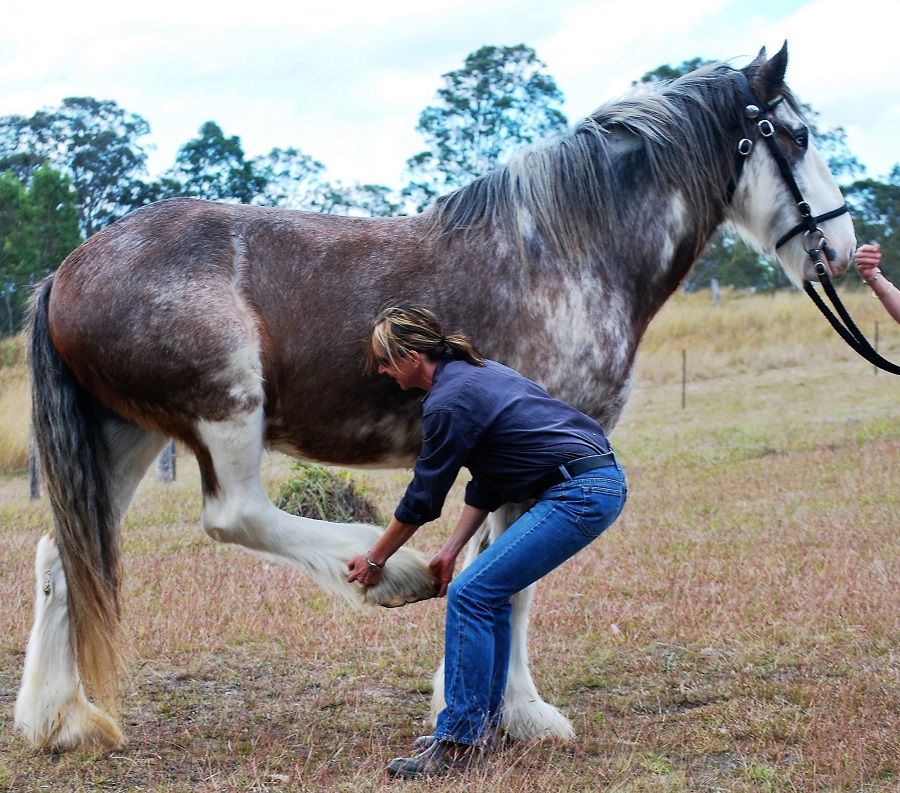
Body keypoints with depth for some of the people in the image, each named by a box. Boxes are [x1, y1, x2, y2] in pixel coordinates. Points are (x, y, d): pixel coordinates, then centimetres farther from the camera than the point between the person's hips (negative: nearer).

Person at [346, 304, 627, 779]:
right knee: (489, 591, 16)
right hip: (600, 480, 10)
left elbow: (423, 498, -3)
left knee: (470, 594, -9)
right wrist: (452, 550, 17)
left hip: (580, 495, -10)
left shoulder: (448, 402, -13)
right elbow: (485, 482, 19)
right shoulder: (472, 374, 16)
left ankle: (460, 741, -6)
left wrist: (375, 560, 11)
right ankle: (483, 725, 22)